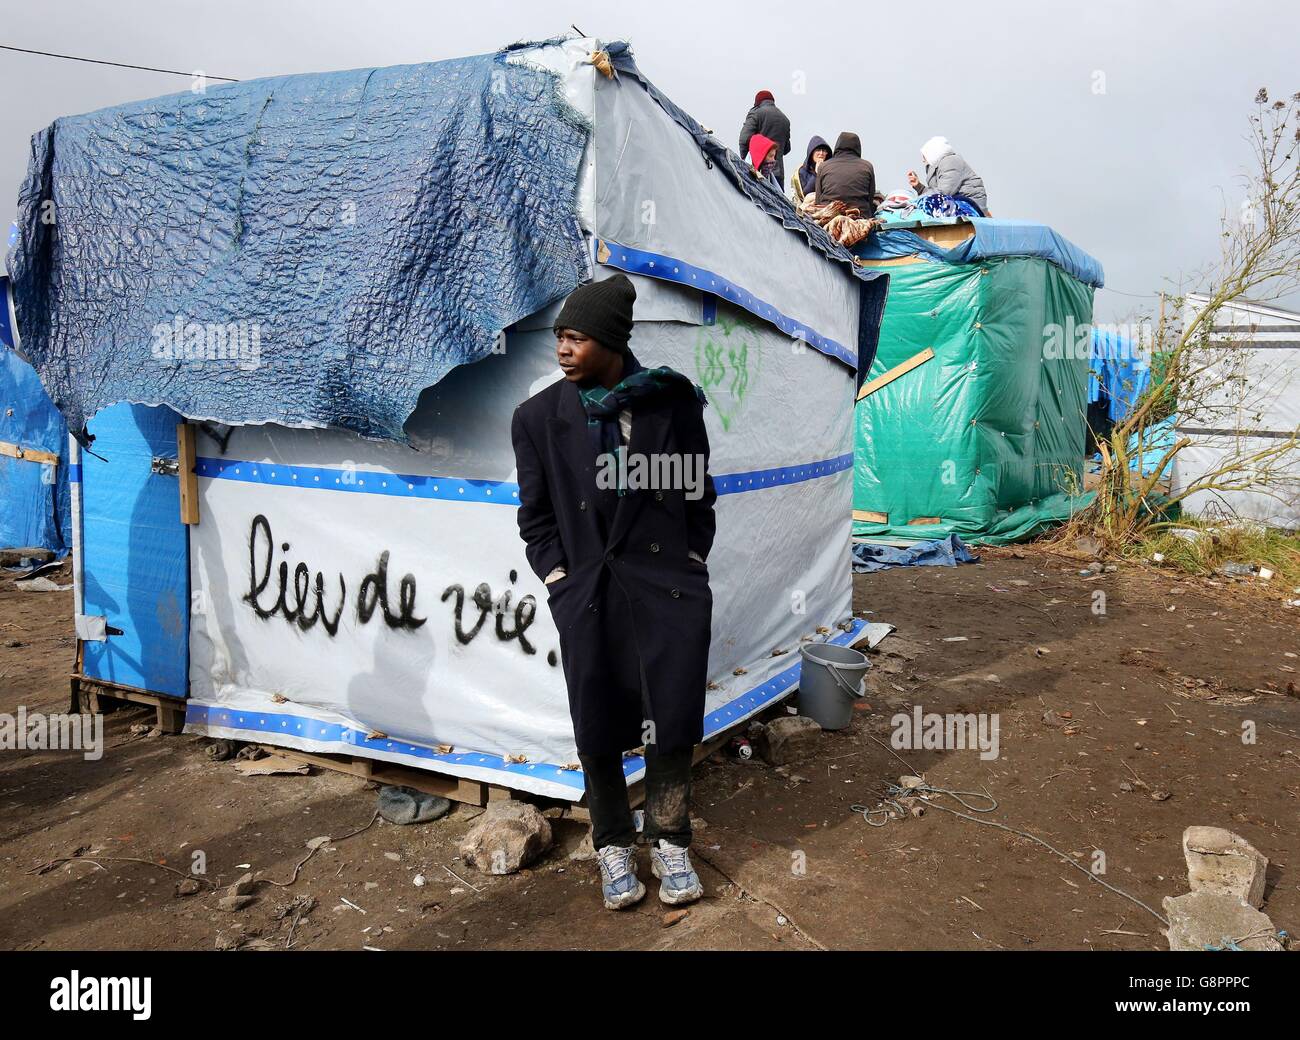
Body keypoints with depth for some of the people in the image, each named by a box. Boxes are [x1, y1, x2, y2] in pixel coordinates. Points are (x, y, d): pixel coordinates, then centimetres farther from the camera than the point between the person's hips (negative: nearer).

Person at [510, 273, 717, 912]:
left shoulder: (673, 401, -1)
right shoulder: (538, 417, 1)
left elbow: (698, 496, 8)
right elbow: (536, 517, 6)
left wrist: (689, 568, 3)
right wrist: (563, 586, -1)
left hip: (670, 590, 0)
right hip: (588, 595, 1)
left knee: (673, 723, 4)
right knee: (598, 730, 7)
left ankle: (669, 844, 25)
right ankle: (614, 847, 28)